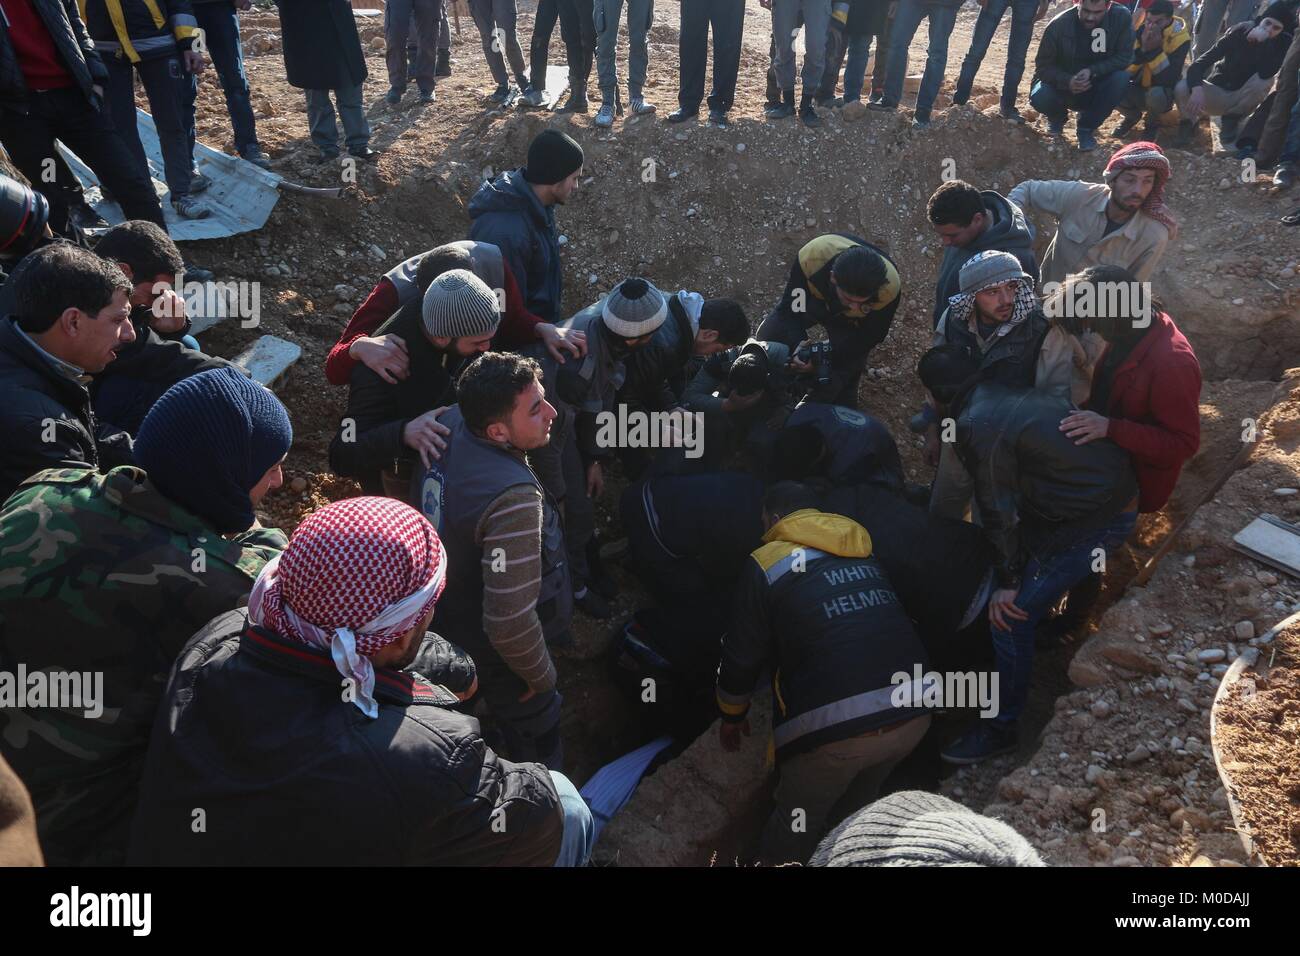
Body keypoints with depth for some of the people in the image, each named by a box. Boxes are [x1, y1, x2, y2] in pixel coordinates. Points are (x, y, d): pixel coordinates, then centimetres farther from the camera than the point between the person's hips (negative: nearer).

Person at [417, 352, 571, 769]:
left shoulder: (451, 422, -16)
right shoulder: (514, 499, -41)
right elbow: (509, 621, -36)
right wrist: (542, 674, -19)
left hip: (445, 619, 8)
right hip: (493, 653, -8)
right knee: (536, 741, 21)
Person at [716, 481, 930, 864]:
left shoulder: (767, 561, 3)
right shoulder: (864, 553, 17)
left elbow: (743, 654, 7)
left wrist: (731, 715, 23)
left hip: (835, 723, -5)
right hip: (912, 714, 5)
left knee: (795, 826, 18)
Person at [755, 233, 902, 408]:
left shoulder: (888, 287, -41)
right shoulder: (812, 254, -43)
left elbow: (868, 336, -23)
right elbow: (790, 304, -25)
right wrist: (798, 342, -43)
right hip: (811, 298, 1)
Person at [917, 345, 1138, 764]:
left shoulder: (978, 427, -20)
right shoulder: (1003, 395, 6)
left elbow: (999, 510, -15)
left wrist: (1008, 582, -4)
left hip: (1097, 519, -9)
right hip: (1108, 485, 10)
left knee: (1011, 615, -6)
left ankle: (1000, 729, 7)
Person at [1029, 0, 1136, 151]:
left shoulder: (1122, 17, -18)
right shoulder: (1059, 24, -21)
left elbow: (1124, 57, -16)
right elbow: (1043, 66, -16)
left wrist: (1092, 71, -32)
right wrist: (1067, 81, -35)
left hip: (1097, 85, 1)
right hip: (1064, 84, -1)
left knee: (1121, 78, -30)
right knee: (1039, 98, -32)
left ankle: (1087, 127, -4)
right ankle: (1058, 116, 9)